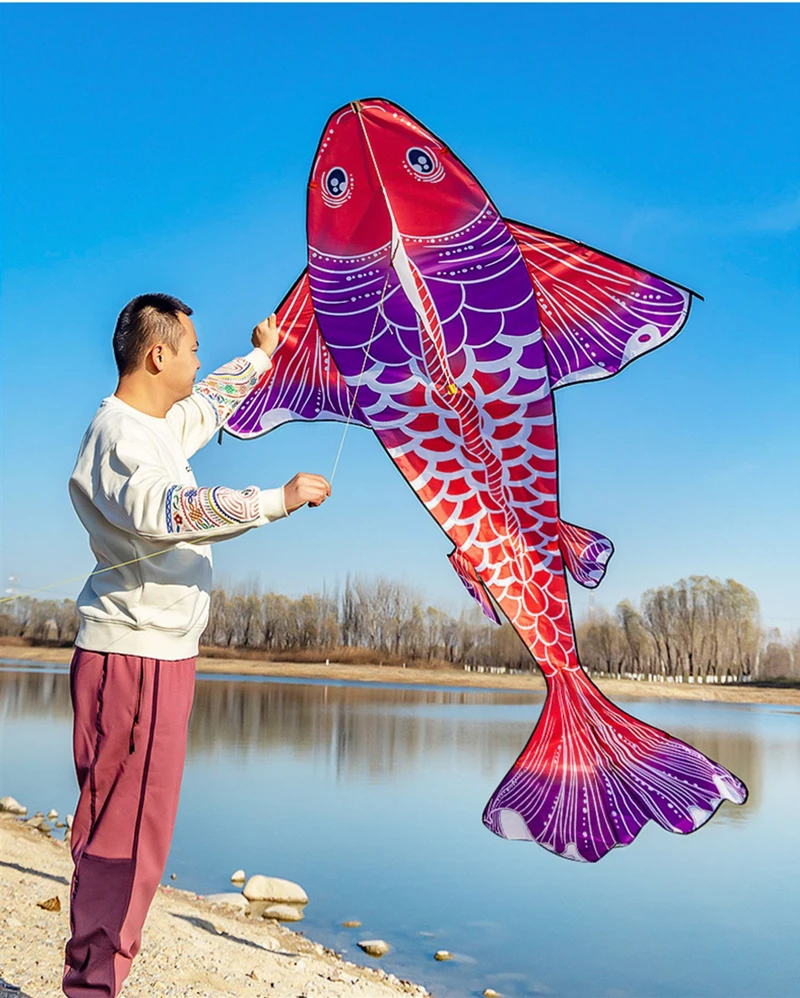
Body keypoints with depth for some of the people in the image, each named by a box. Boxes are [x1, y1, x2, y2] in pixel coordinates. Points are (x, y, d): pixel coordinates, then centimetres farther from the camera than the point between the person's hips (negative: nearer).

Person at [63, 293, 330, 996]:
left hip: (158, 657, 10)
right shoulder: (118, 434, -15)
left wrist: (261, 356, 51)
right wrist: (278, 500, -33)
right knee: (124, 835, -4)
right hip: (134, 656, -10)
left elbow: (210, 403, 37)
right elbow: (163, 508, -35)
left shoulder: (160, 426, 15)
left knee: (136, 832, 14)